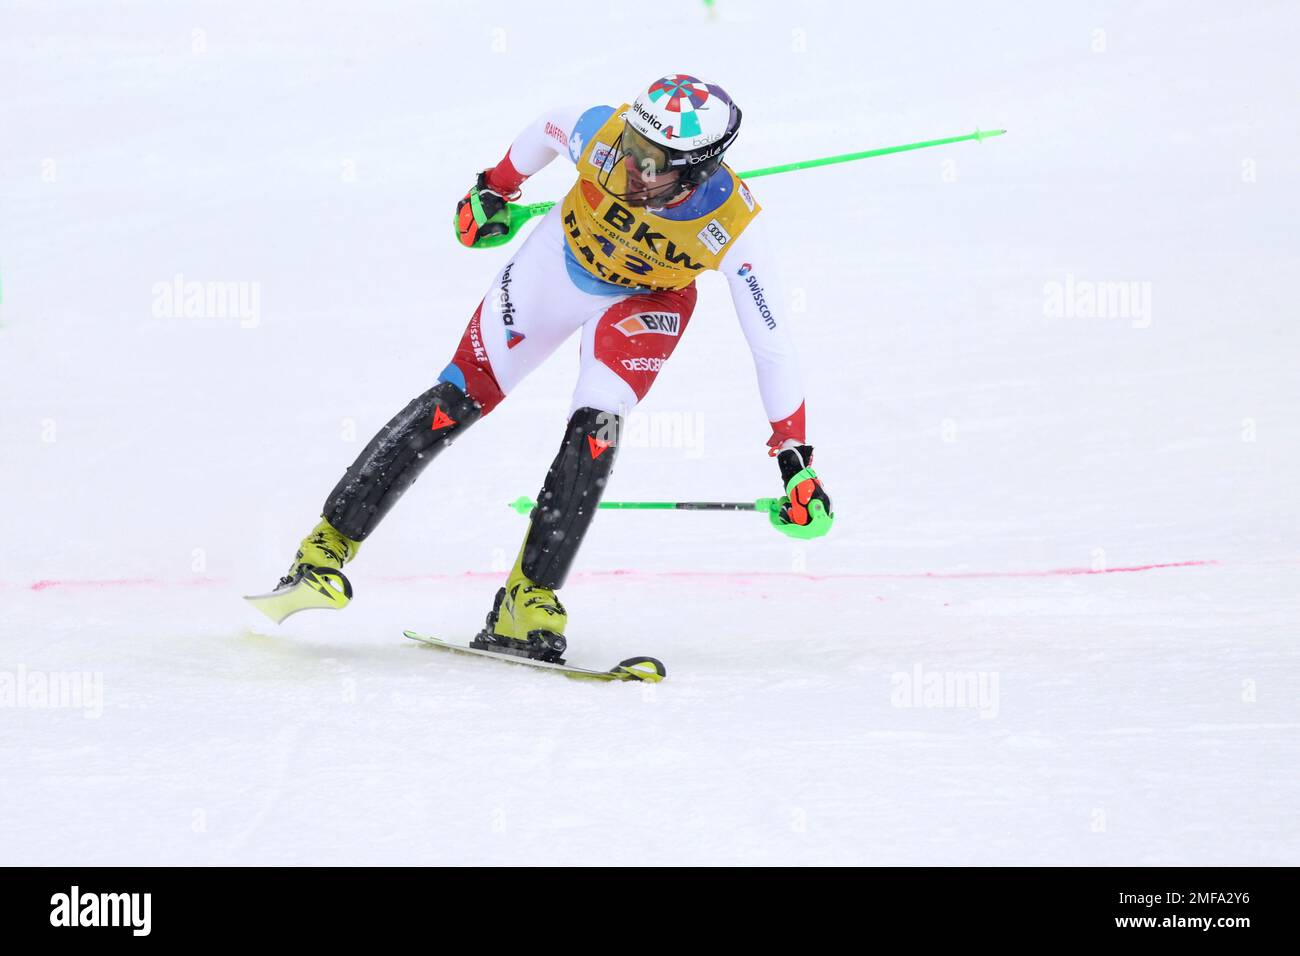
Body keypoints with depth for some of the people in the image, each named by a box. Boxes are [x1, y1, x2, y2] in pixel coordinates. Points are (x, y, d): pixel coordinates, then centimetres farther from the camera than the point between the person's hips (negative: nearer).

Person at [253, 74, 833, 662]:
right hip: (561, 261, 1)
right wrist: (494, 189, 8)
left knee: (594, 432, -24)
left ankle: (528, 600, -13)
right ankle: (329, 546, 4)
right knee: (456, 400, -5)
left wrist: (795, 459, -25)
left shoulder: (730, 223, -35)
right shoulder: (605, 134, -32)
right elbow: (549, 125, -6)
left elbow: (771, 343, -26)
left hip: (644, 301, -1)